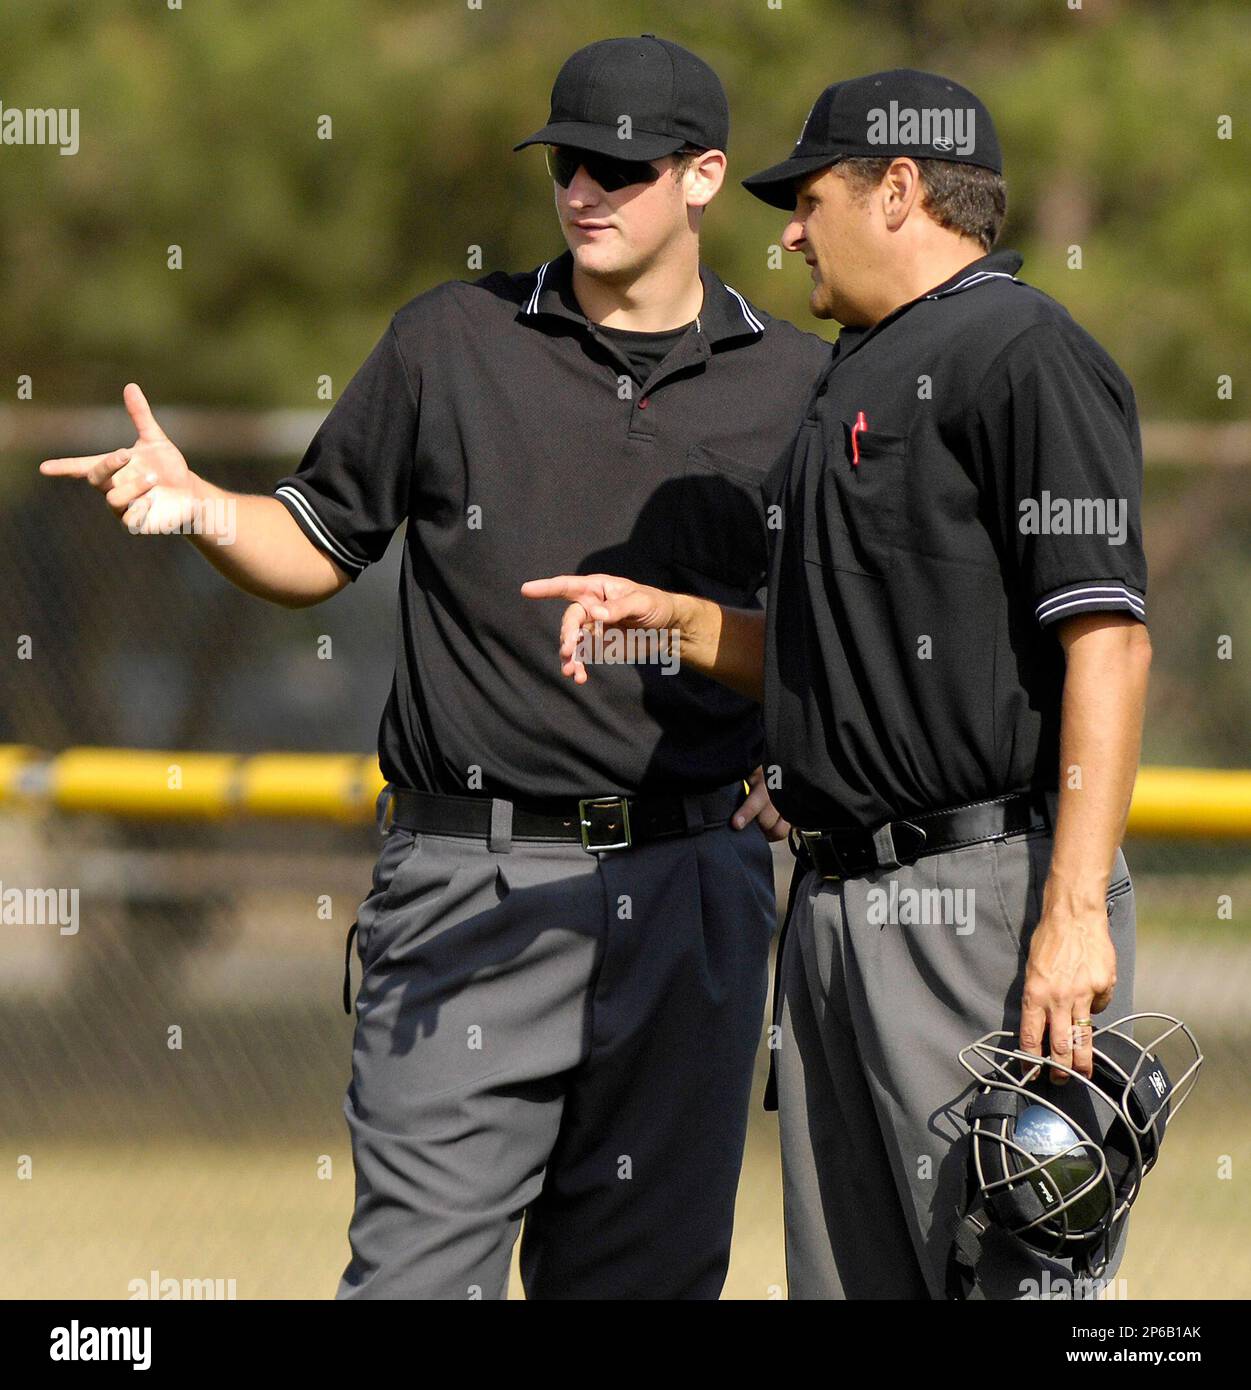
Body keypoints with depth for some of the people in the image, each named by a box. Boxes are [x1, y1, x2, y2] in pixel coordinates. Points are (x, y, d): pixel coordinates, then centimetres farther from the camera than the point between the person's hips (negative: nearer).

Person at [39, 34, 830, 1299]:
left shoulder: (802, 387, 6)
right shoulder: (450, 343, 5)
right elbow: (318, 551, 12)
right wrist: (195, 505, -7)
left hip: (694, 879, 1)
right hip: (471, 880, -1)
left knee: (648, 1270, 5)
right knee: (420, 1260, -8)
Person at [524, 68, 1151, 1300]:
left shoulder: (1025, 356, -9)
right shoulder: (855, 379, 22)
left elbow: (1108, 640, -18)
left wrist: (1075, 911, -25)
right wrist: (665, 615, 14)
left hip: (985, 898, -10)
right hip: (841, 904, 10)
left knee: (1008, 1269, -12)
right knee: (850, 1279, 9)